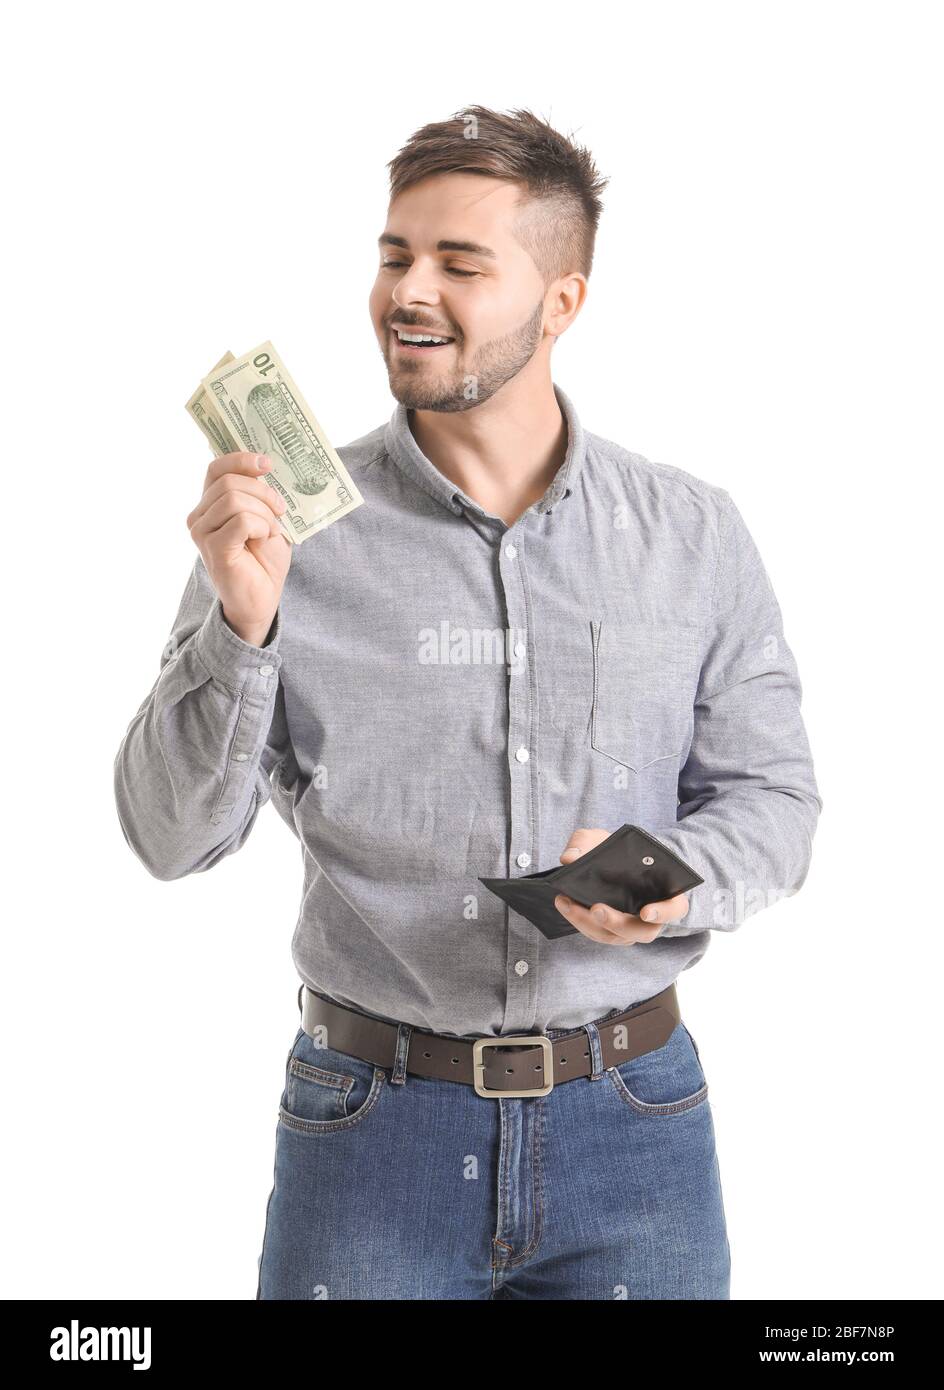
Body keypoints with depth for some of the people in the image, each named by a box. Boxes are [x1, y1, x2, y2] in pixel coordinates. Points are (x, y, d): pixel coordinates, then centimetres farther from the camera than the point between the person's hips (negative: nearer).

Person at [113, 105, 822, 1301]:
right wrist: (240, 626, -22)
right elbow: (171, 839, -8)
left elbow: (771, 797, 5)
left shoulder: (694, 532, 0)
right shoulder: (292, 527, -5)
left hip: (631, 1121, 2)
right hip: (372, 1121, -1)